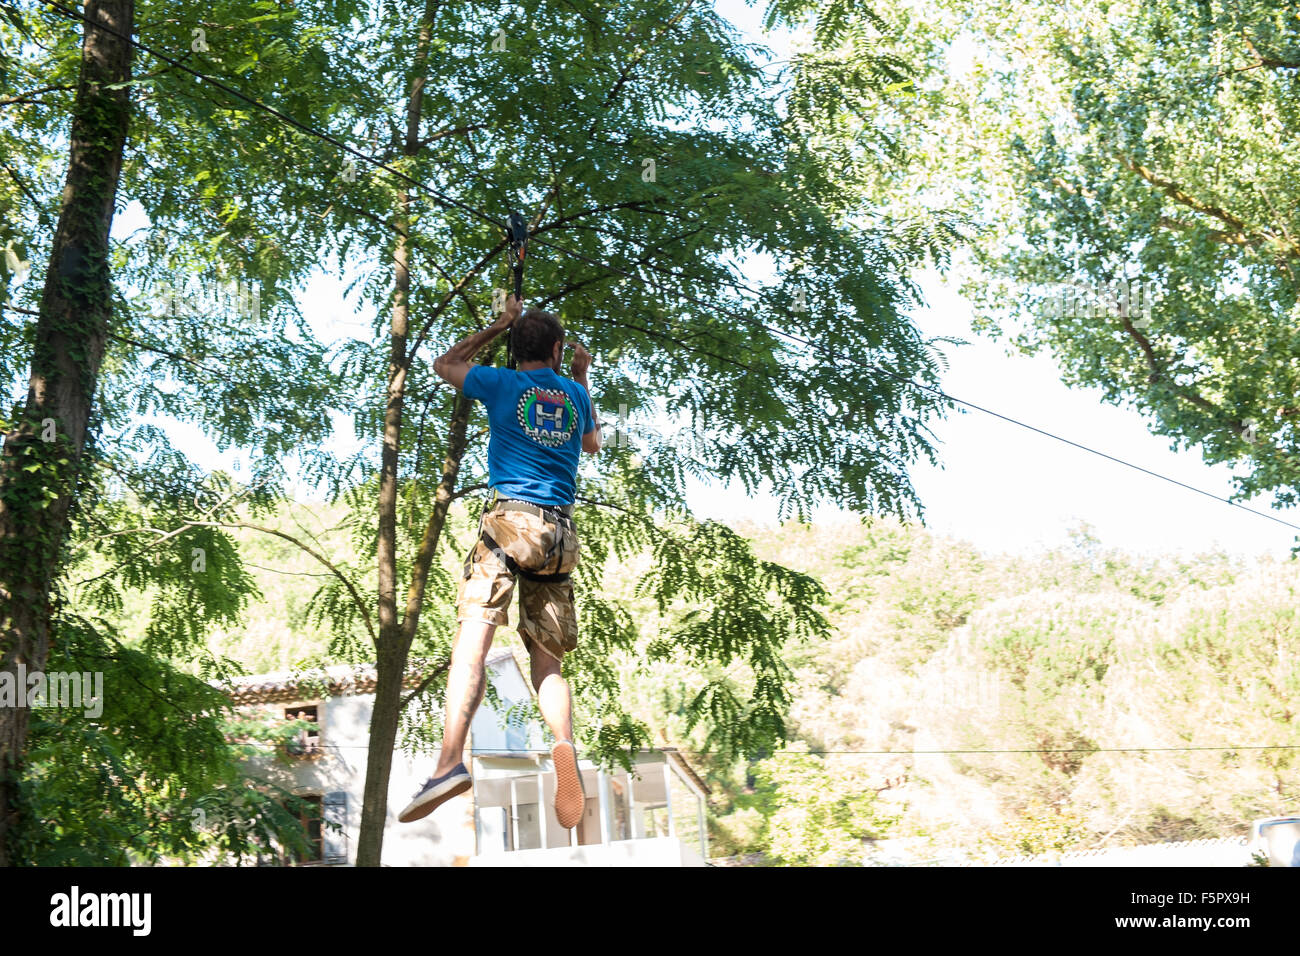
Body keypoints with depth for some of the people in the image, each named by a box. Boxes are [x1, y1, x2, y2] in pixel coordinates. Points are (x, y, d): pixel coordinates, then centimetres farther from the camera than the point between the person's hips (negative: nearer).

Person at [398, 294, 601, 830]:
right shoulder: (575, 394, 18)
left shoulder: (503, 383, 9)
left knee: (472, 639, -16)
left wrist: (500, 325, 34)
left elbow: (444, 365, 29)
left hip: (510, 516, -4)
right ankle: (565, 745, -22)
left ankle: (450, 762, -33)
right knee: (546, 661, 6)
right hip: (561, 531, 4)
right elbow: (592, 445, 40)